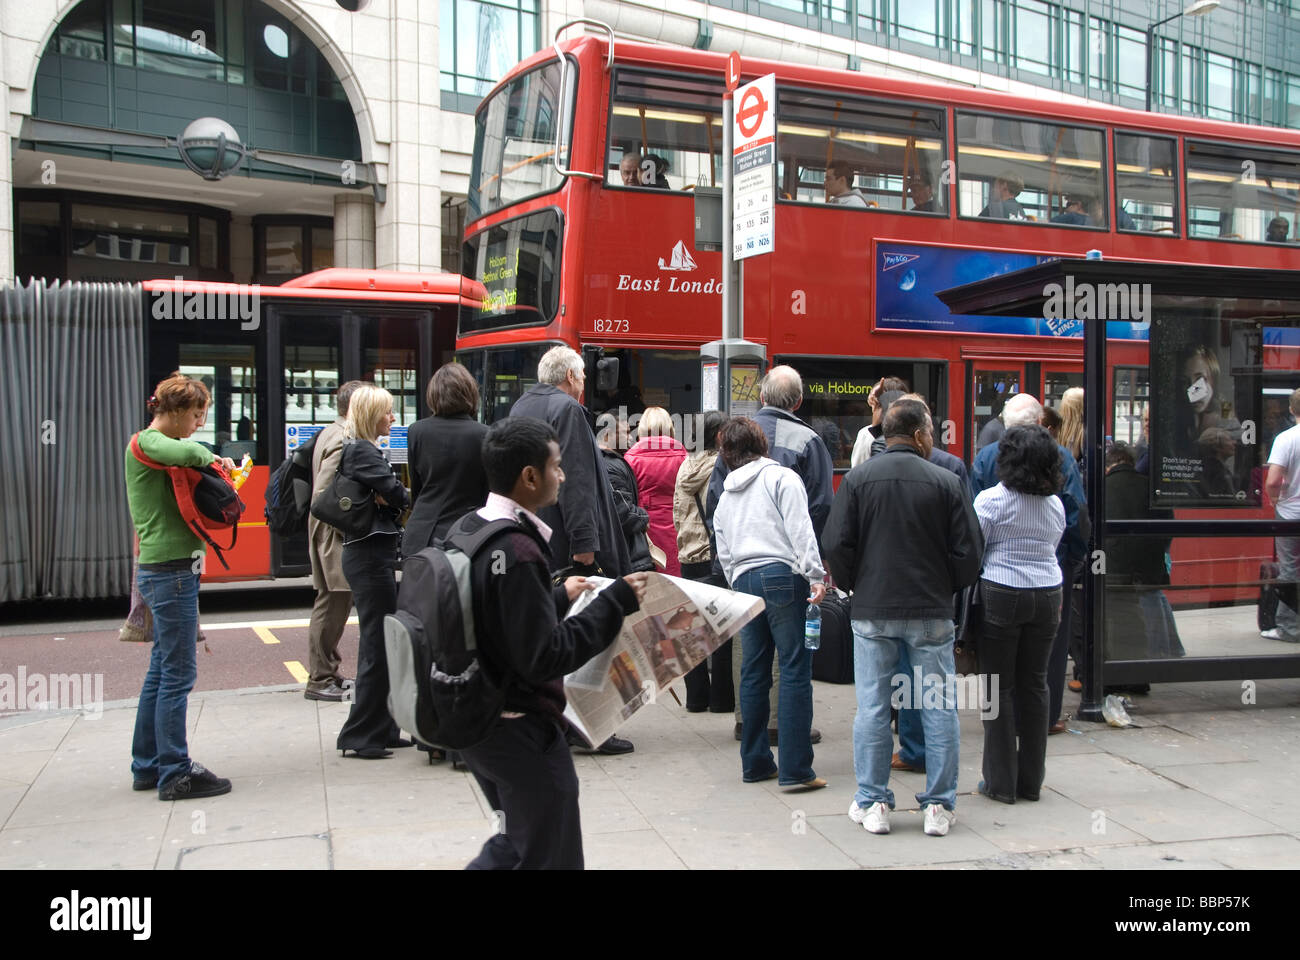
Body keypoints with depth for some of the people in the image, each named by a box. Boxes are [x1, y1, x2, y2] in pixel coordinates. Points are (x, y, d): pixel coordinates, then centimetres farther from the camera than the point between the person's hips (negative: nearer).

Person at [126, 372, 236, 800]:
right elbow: (187, 452, -33)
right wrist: (210, 457, -13)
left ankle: (148, 766, 23)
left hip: (171, 570, 10)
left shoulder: (157, 444, 19)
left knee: (162, 670, 15)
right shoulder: (147, 443, -12)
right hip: (169, 570, -10)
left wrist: (209, 463, -2)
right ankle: (175, 773, 1)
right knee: (178, 674, -5)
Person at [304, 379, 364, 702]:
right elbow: (324, 495, -24)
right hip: (334, 536, -11)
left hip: (332, 536, 11)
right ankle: (319, 680, 4)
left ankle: (327, 672, 26)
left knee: (333, 603, 16)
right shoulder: (342, 441, -18)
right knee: (333, 605, -4)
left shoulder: (330, 434, 13)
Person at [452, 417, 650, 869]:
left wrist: (558, 596, 20)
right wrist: (615, 603, -19)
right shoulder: (518, 553, -25)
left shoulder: (466, 529, 5)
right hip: (520, 732, -9)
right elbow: (545, 656, -25)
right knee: (549, 857, 7)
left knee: (516, 841, 26)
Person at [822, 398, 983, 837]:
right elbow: (968, 552, -2)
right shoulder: (946, 482, -3)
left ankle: (872, 803, 12)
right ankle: (940, 807, 13)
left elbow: (835, 546, -4)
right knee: (938, 708, 8)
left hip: (872, 611, 1)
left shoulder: (857, 479, -1)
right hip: (932, 612, 0)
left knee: (872, 707, 7)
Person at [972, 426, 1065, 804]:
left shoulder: (991, 500, -9)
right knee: (1035, 685, 11)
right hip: (1047, 596, 5)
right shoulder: (1055, 504, 7)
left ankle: (1001, 781, 6)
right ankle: (1031, 780, 17)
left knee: (999, 686, 3)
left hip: (1001, 597, -5)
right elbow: (1053, 550, 15)